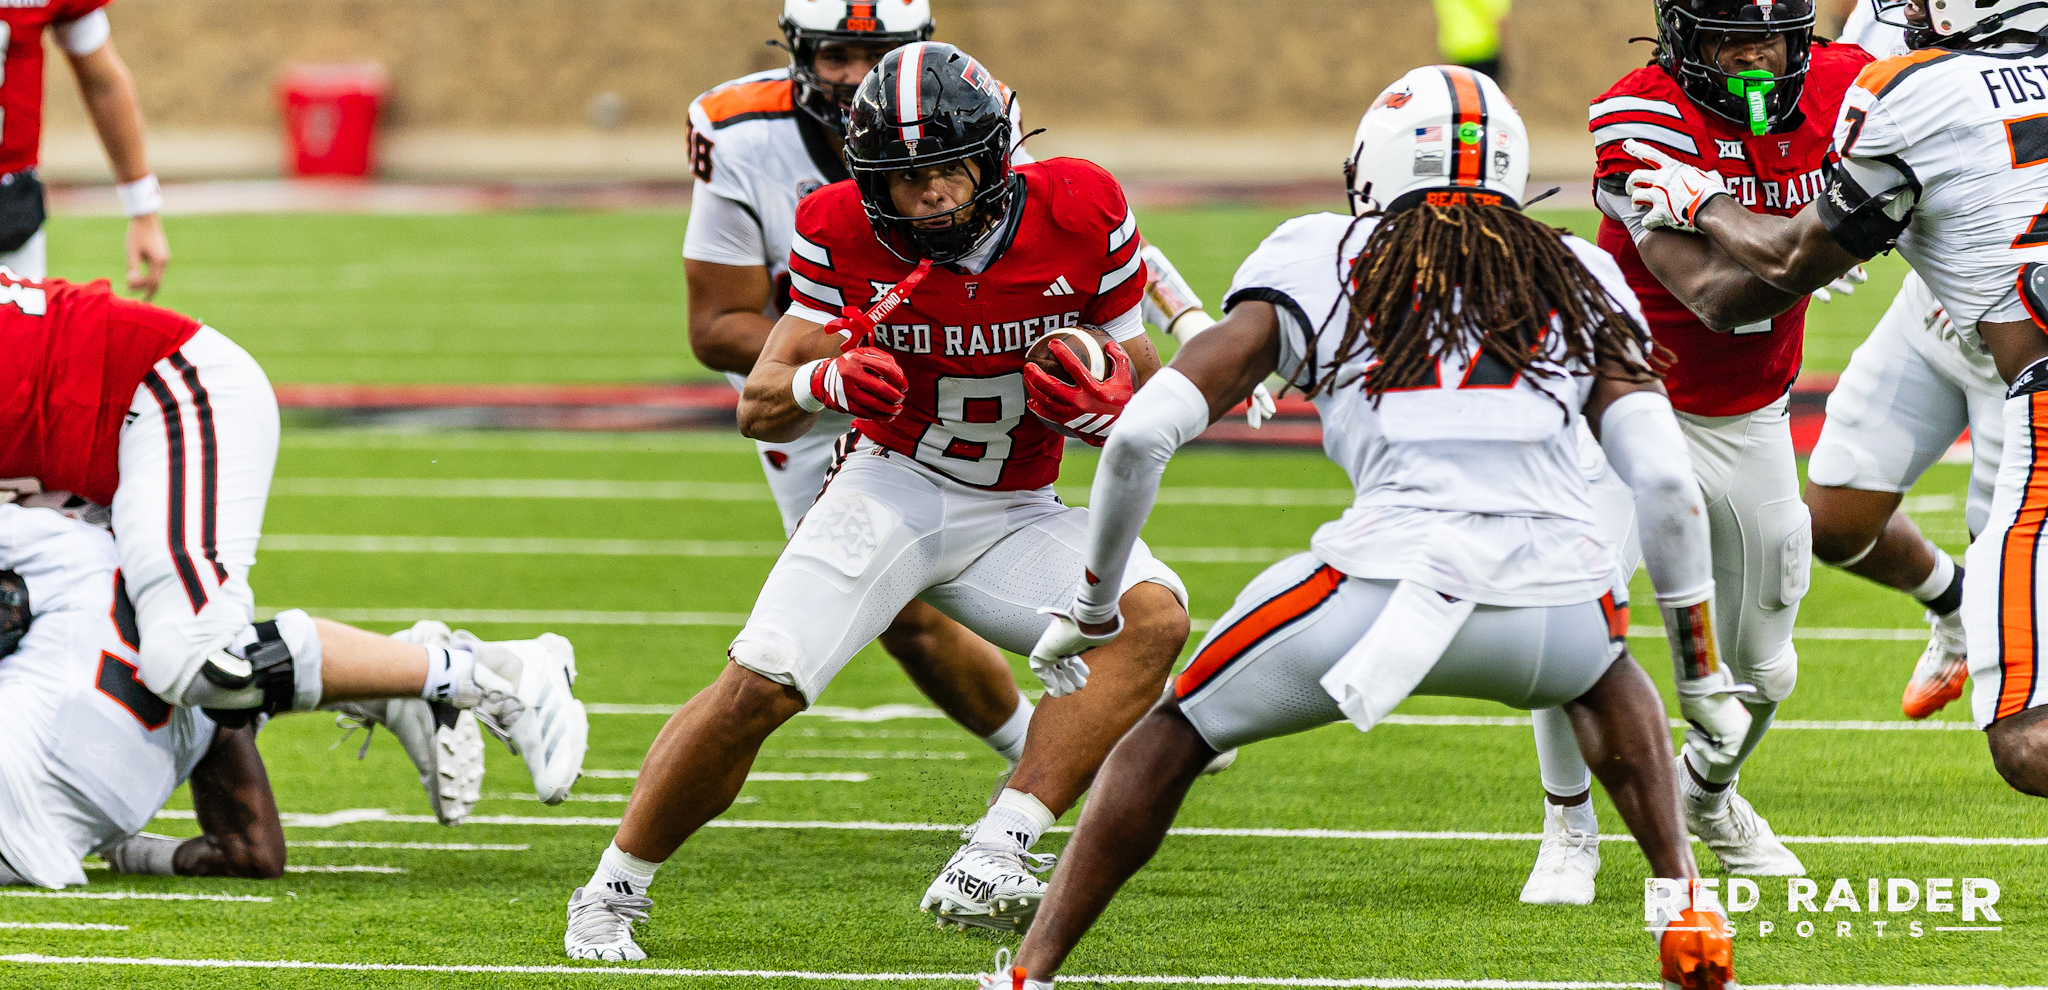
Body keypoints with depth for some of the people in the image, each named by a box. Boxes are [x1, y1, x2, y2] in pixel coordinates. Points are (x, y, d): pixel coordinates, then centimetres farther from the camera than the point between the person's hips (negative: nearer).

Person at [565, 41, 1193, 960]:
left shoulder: (1080, 219, -12)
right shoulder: (843, 235, -13)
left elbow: (1150, 404, 0)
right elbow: (759, 408, -8)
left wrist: (1094, 406, -24)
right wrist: (824, 382, -31)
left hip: (1013, 517, 2)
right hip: (889, 490, -2)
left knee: (1152, 616, -26)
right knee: (757, 685, -22)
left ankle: (995, 857, -31)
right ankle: (610, 896, -2)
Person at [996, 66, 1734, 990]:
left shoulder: (1317, 263, 18)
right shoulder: (1577, 279, 23)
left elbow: (1143, 434, 11)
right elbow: (1665, 478, 14)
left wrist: (1093, 606, 25)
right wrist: (1703, 672, 24)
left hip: (1390, 580, -2)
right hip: (1559, 595, 2)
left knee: (1175, 733, 22)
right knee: (1602, 676, 40)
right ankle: (1685, 905, 24)